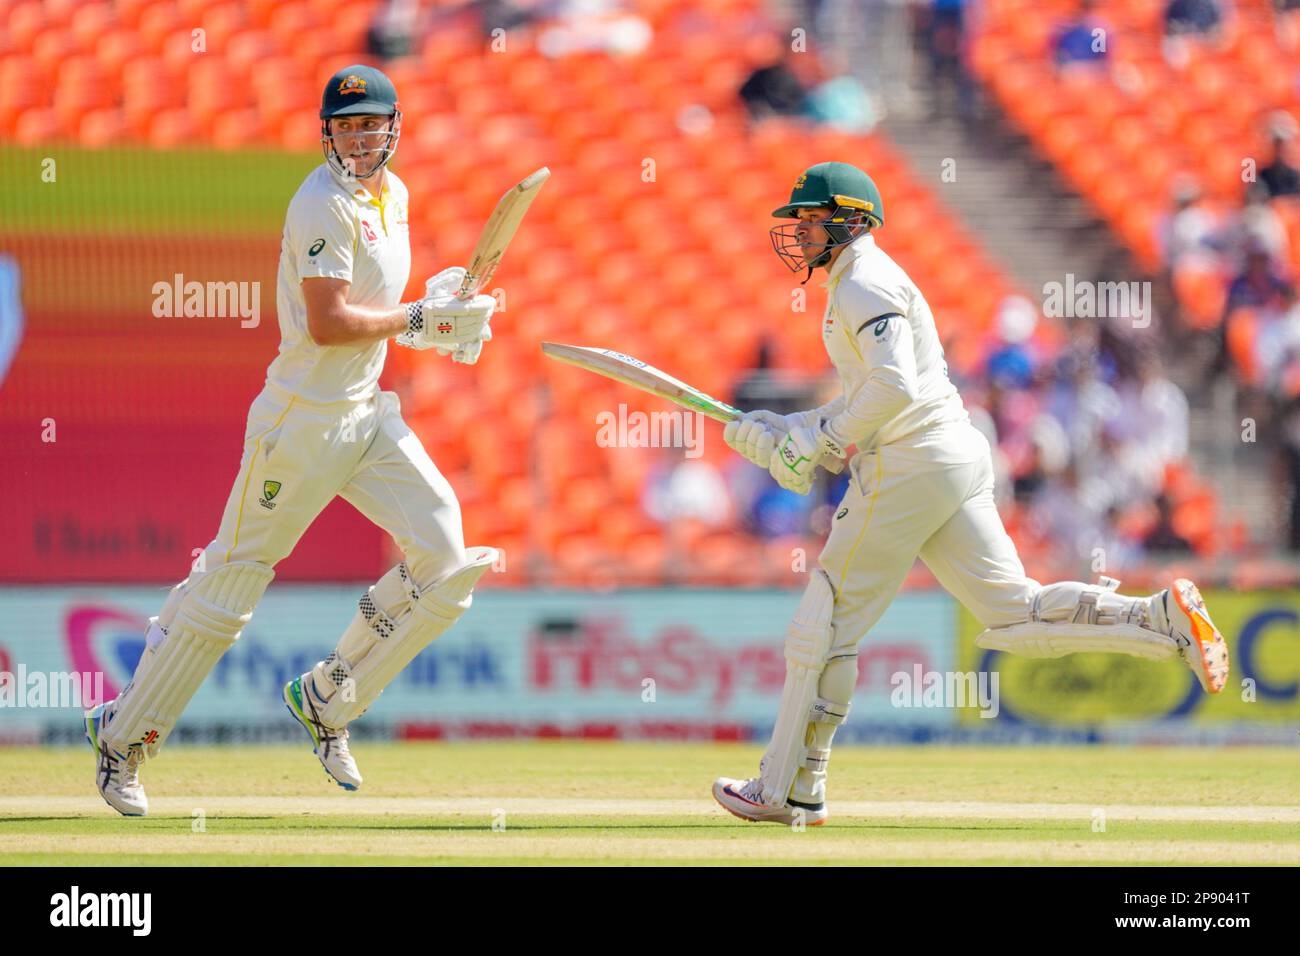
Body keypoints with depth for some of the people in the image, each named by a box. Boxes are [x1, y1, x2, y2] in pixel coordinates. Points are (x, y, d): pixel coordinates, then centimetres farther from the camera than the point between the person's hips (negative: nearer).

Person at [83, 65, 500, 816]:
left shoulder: (393, 194, 12)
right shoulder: (324, 204, -16)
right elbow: (327, 322, -24)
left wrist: (437, 326, 7)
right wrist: (418, 318, -18)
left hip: (368, 414, 8)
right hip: (303, 417, -8)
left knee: (444, 560, -4)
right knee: (233, 579, -1)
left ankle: (328, 699, 13)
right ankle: (124, 735, 11)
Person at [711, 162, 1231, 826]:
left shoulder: (864, 285, -10)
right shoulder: (852, 286, 22)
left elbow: (894, 389, -24)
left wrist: (819, 445, -15)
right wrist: (780, 433, 19)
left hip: (910, 465, -10)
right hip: (956, 455, 10)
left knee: (824, 625, -2)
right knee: (1014, 618, 4)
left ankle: (786, 791, 4)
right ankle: (1163, 617, -10)